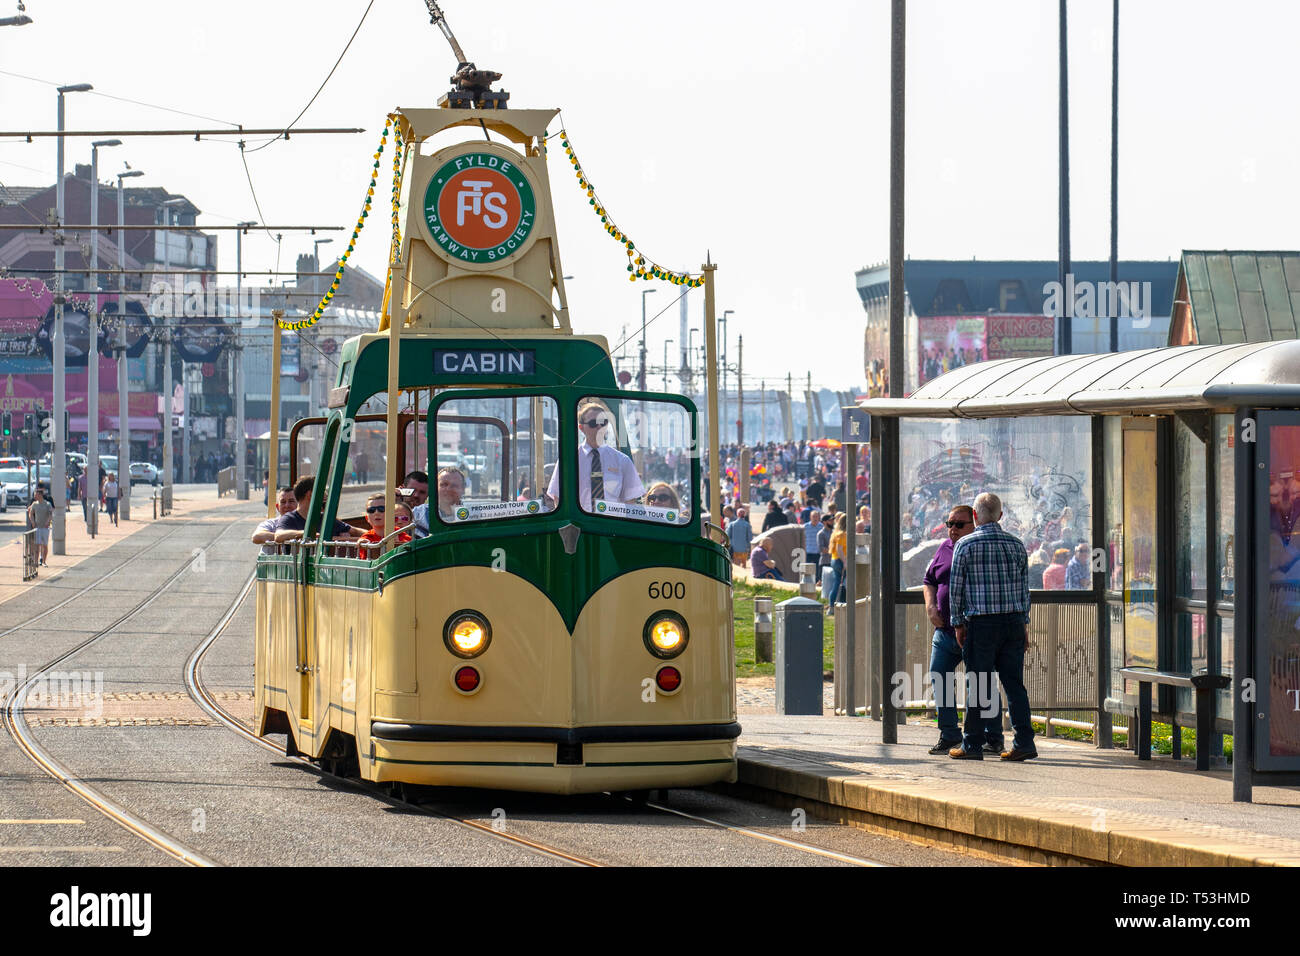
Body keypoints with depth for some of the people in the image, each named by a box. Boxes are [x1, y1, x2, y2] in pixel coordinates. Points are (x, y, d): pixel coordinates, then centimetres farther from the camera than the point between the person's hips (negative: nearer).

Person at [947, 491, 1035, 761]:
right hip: (1013, 621, 4)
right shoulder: (1015, 544, 6)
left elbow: (955, 587, -3)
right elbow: (1024, 587, 10)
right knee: (1014, 683, 6)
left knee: (978, 685, 1)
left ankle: (972, 744, 5)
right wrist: (1024, 622, 16)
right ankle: (1024, 741, 0)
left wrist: (957, 623, 5)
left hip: (980, 622, -4)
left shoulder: (965, 545, -5)